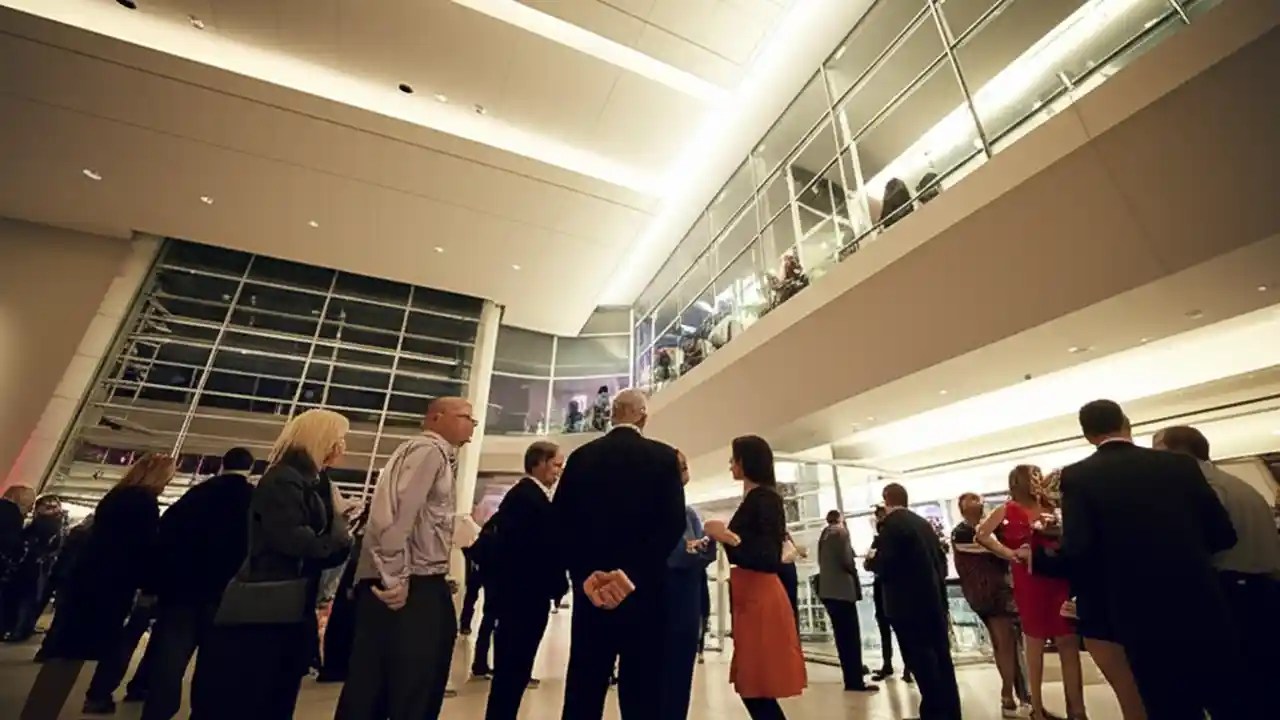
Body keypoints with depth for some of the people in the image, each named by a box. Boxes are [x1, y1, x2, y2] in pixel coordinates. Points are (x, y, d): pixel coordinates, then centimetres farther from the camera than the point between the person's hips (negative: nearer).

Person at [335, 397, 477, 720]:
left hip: (422, 586, 10)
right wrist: (395, 581, -20)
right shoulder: (427, 450, -12)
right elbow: (394, 514, -22)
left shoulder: (439, 456, 18)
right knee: (406, 694, 1)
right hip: (407, 590, -10)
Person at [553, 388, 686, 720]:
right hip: (643, 588, -2)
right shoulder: (663, 457, -3)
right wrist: (633, 573, -15)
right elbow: (673, 524, -12)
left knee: (583, 688, 13)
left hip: (590, 586, 3)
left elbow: (561, 521, -4)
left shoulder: (581, 456, 2)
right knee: (641, 691, 8)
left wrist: (585, 574, -9)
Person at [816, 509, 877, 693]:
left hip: (827, 590, 8)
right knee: (851, 636, -3)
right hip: (842, 589, -8)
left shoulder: (824, 535, 15)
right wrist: (854, 572, 5)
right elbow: (846, 560, -14)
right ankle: (856, 681, 0)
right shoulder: (841, 532, -7)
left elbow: (822, 562, 14)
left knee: (841, 636, 13)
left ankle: (851, 678, 20)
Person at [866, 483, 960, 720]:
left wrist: (871, 559, -1)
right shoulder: (923, 522, 9)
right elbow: (941, 558, 13)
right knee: (941, 657, 16)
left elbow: (884, 565, -20)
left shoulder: (890, 523, -16)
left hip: (908, 603, -8)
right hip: (934, 599, 8)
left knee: (921, 660, 3)